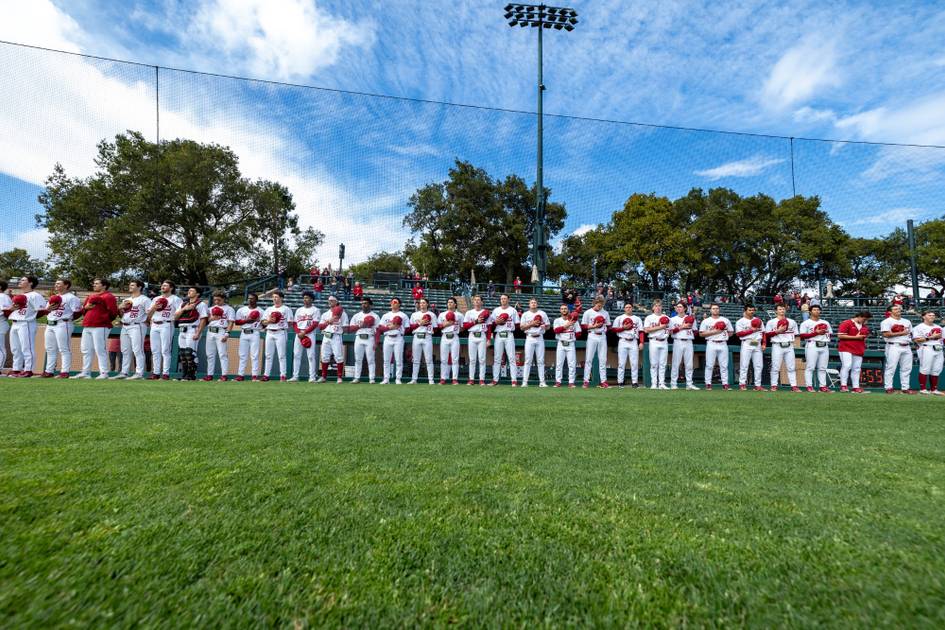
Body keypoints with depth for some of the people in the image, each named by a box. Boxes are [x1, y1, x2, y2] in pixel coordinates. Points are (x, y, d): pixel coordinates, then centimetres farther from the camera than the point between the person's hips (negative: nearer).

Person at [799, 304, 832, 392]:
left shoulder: (826, 323, 20)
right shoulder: (806, 323, 1)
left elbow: (830, 333, 19)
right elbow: (802, 336, -8)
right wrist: (816, 333, -14)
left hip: (824, 346, 6)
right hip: (812, 346, -6)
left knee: (823, 368, 7)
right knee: (810, 367, -6)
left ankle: (823, 386, 11)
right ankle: (809, 386, -5)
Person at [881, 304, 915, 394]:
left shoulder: (907, 321, 19)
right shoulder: (887, 321, -4)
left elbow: (910, 333, 23)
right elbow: (886, 334, -13)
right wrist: (901, 333, -10)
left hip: (907, 347, 7)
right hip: (894, 346, -7)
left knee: (906, 369, 8)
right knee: (891, 367, -7)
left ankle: (905, 388, 14)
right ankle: (889, 388, -5)